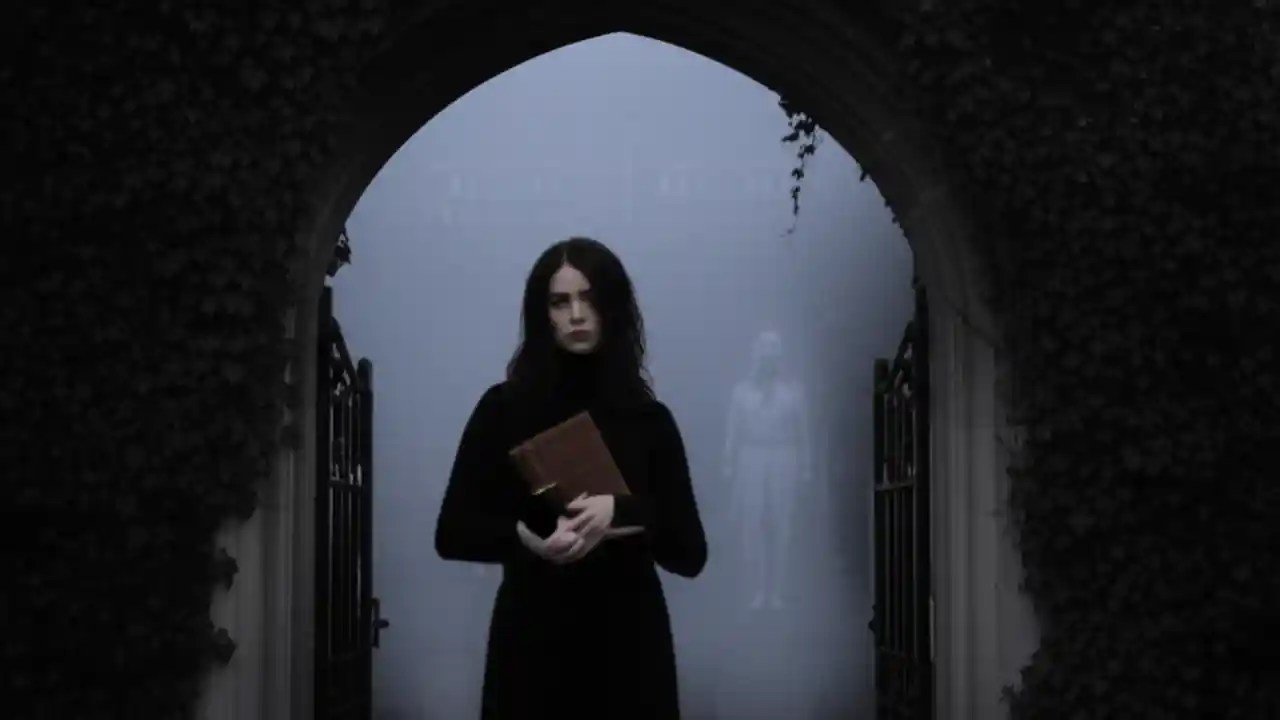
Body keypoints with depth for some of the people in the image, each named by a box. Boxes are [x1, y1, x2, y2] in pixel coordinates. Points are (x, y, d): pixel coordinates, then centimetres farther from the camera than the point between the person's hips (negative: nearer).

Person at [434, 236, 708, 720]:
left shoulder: (648, 418, 6)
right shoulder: (504, 408, 3)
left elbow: (690, 554, 3)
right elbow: (452, 533, 2)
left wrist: (622, 514, -15)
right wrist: (527, 540, -16)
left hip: (629, 644, 1)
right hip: (534, 643, -1)